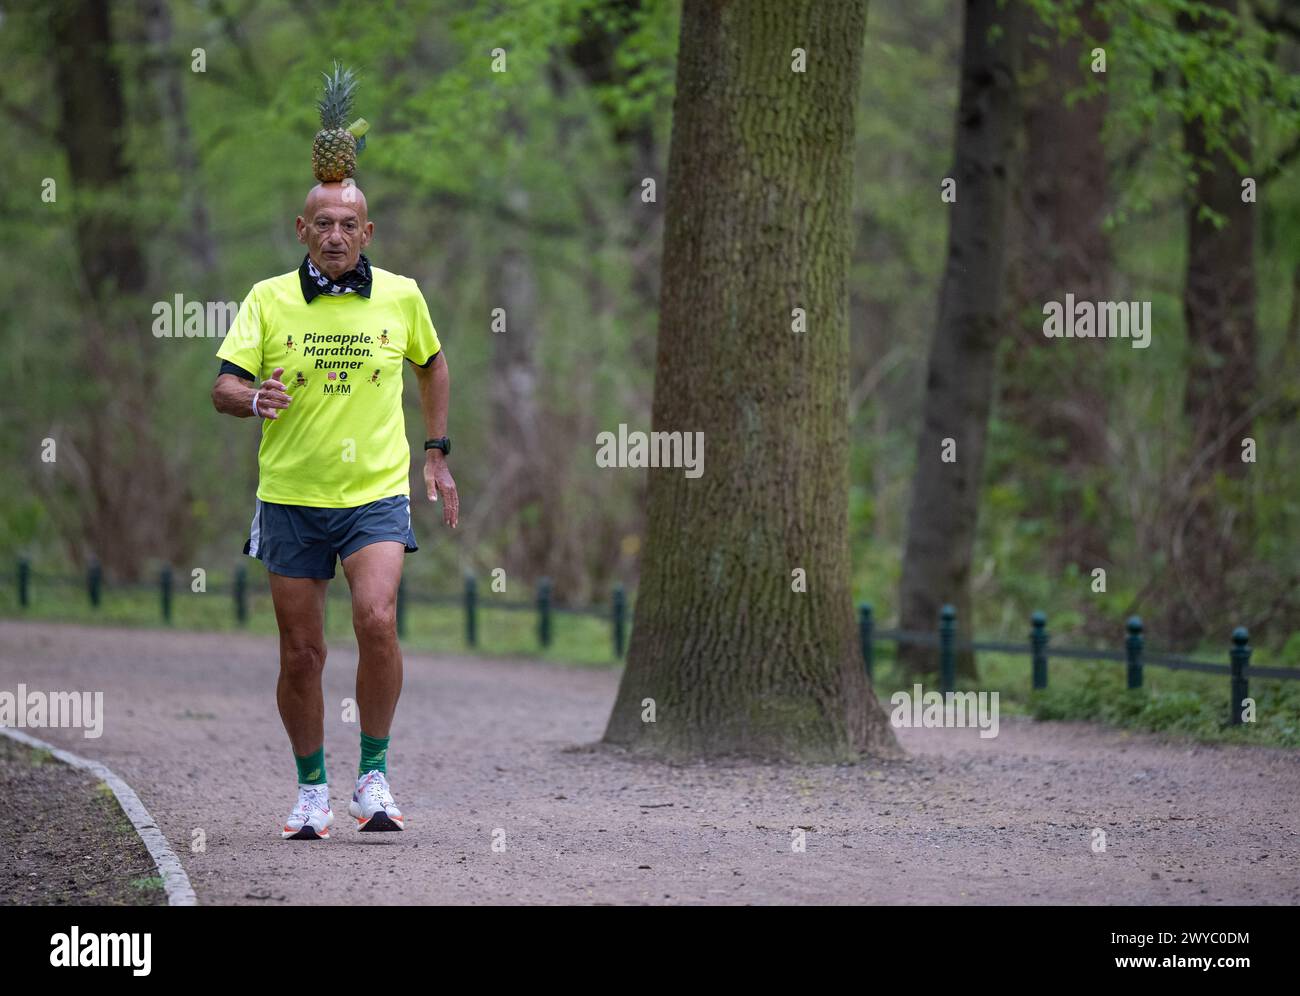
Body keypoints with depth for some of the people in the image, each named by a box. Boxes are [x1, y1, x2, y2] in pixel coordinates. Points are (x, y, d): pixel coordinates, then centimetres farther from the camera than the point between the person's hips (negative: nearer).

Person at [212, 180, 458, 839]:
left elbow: (431, 364, 22)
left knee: (377, 620, -23)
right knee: (301, 654, 3)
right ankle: (311, 791, 22)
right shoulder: (268, 300, -2)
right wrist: (254, 399, -31)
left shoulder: (401, 297, 2)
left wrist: (436, 452, 18)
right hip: (290, 496, 0)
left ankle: (373, 775, -8)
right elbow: (224, 387, -8)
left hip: (377, 493, 0)